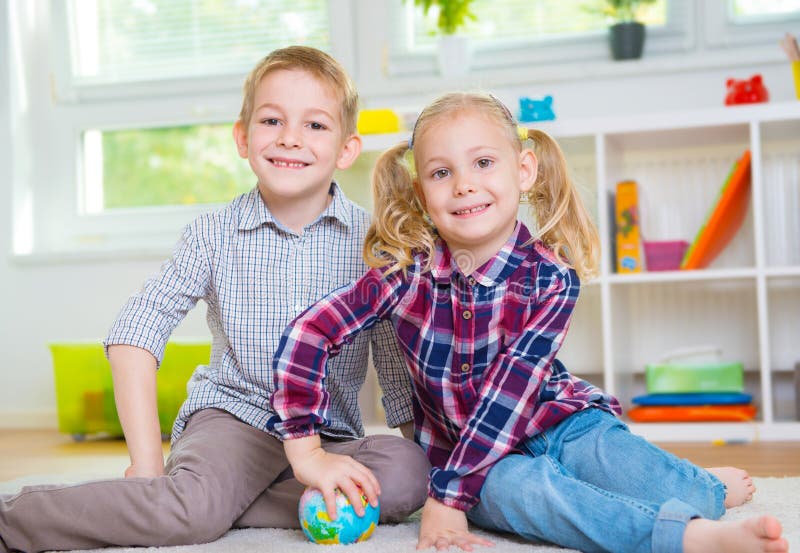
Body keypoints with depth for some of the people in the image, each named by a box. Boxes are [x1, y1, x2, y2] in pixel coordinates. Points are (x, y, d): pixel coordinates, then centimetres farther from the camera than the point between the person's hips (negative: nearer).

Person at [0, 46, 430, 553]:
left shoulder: (370, 241, -3)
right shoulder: (215, 235, -3)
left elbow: (399, 362, 2)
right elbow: (135, 332, -7)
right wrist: (146, 462, -15)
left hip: (329, 434, 2)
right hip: (234, 417, -2)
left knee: (405, 473, -28)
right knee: (193, 506, -32)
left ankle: (226, 503, -21)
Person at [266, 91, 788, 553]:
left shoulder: (550, 279, -18)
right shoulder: (406, 271, -15)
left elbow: (508, 394, -23)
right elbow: (306, 336, -17)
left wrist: (446, 496, -27)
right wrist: (307, 453, -22)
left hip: (557, 422, 0)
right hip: (461, 448, 0)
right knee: (528, 487, -33)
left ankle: (705, 487, -2)